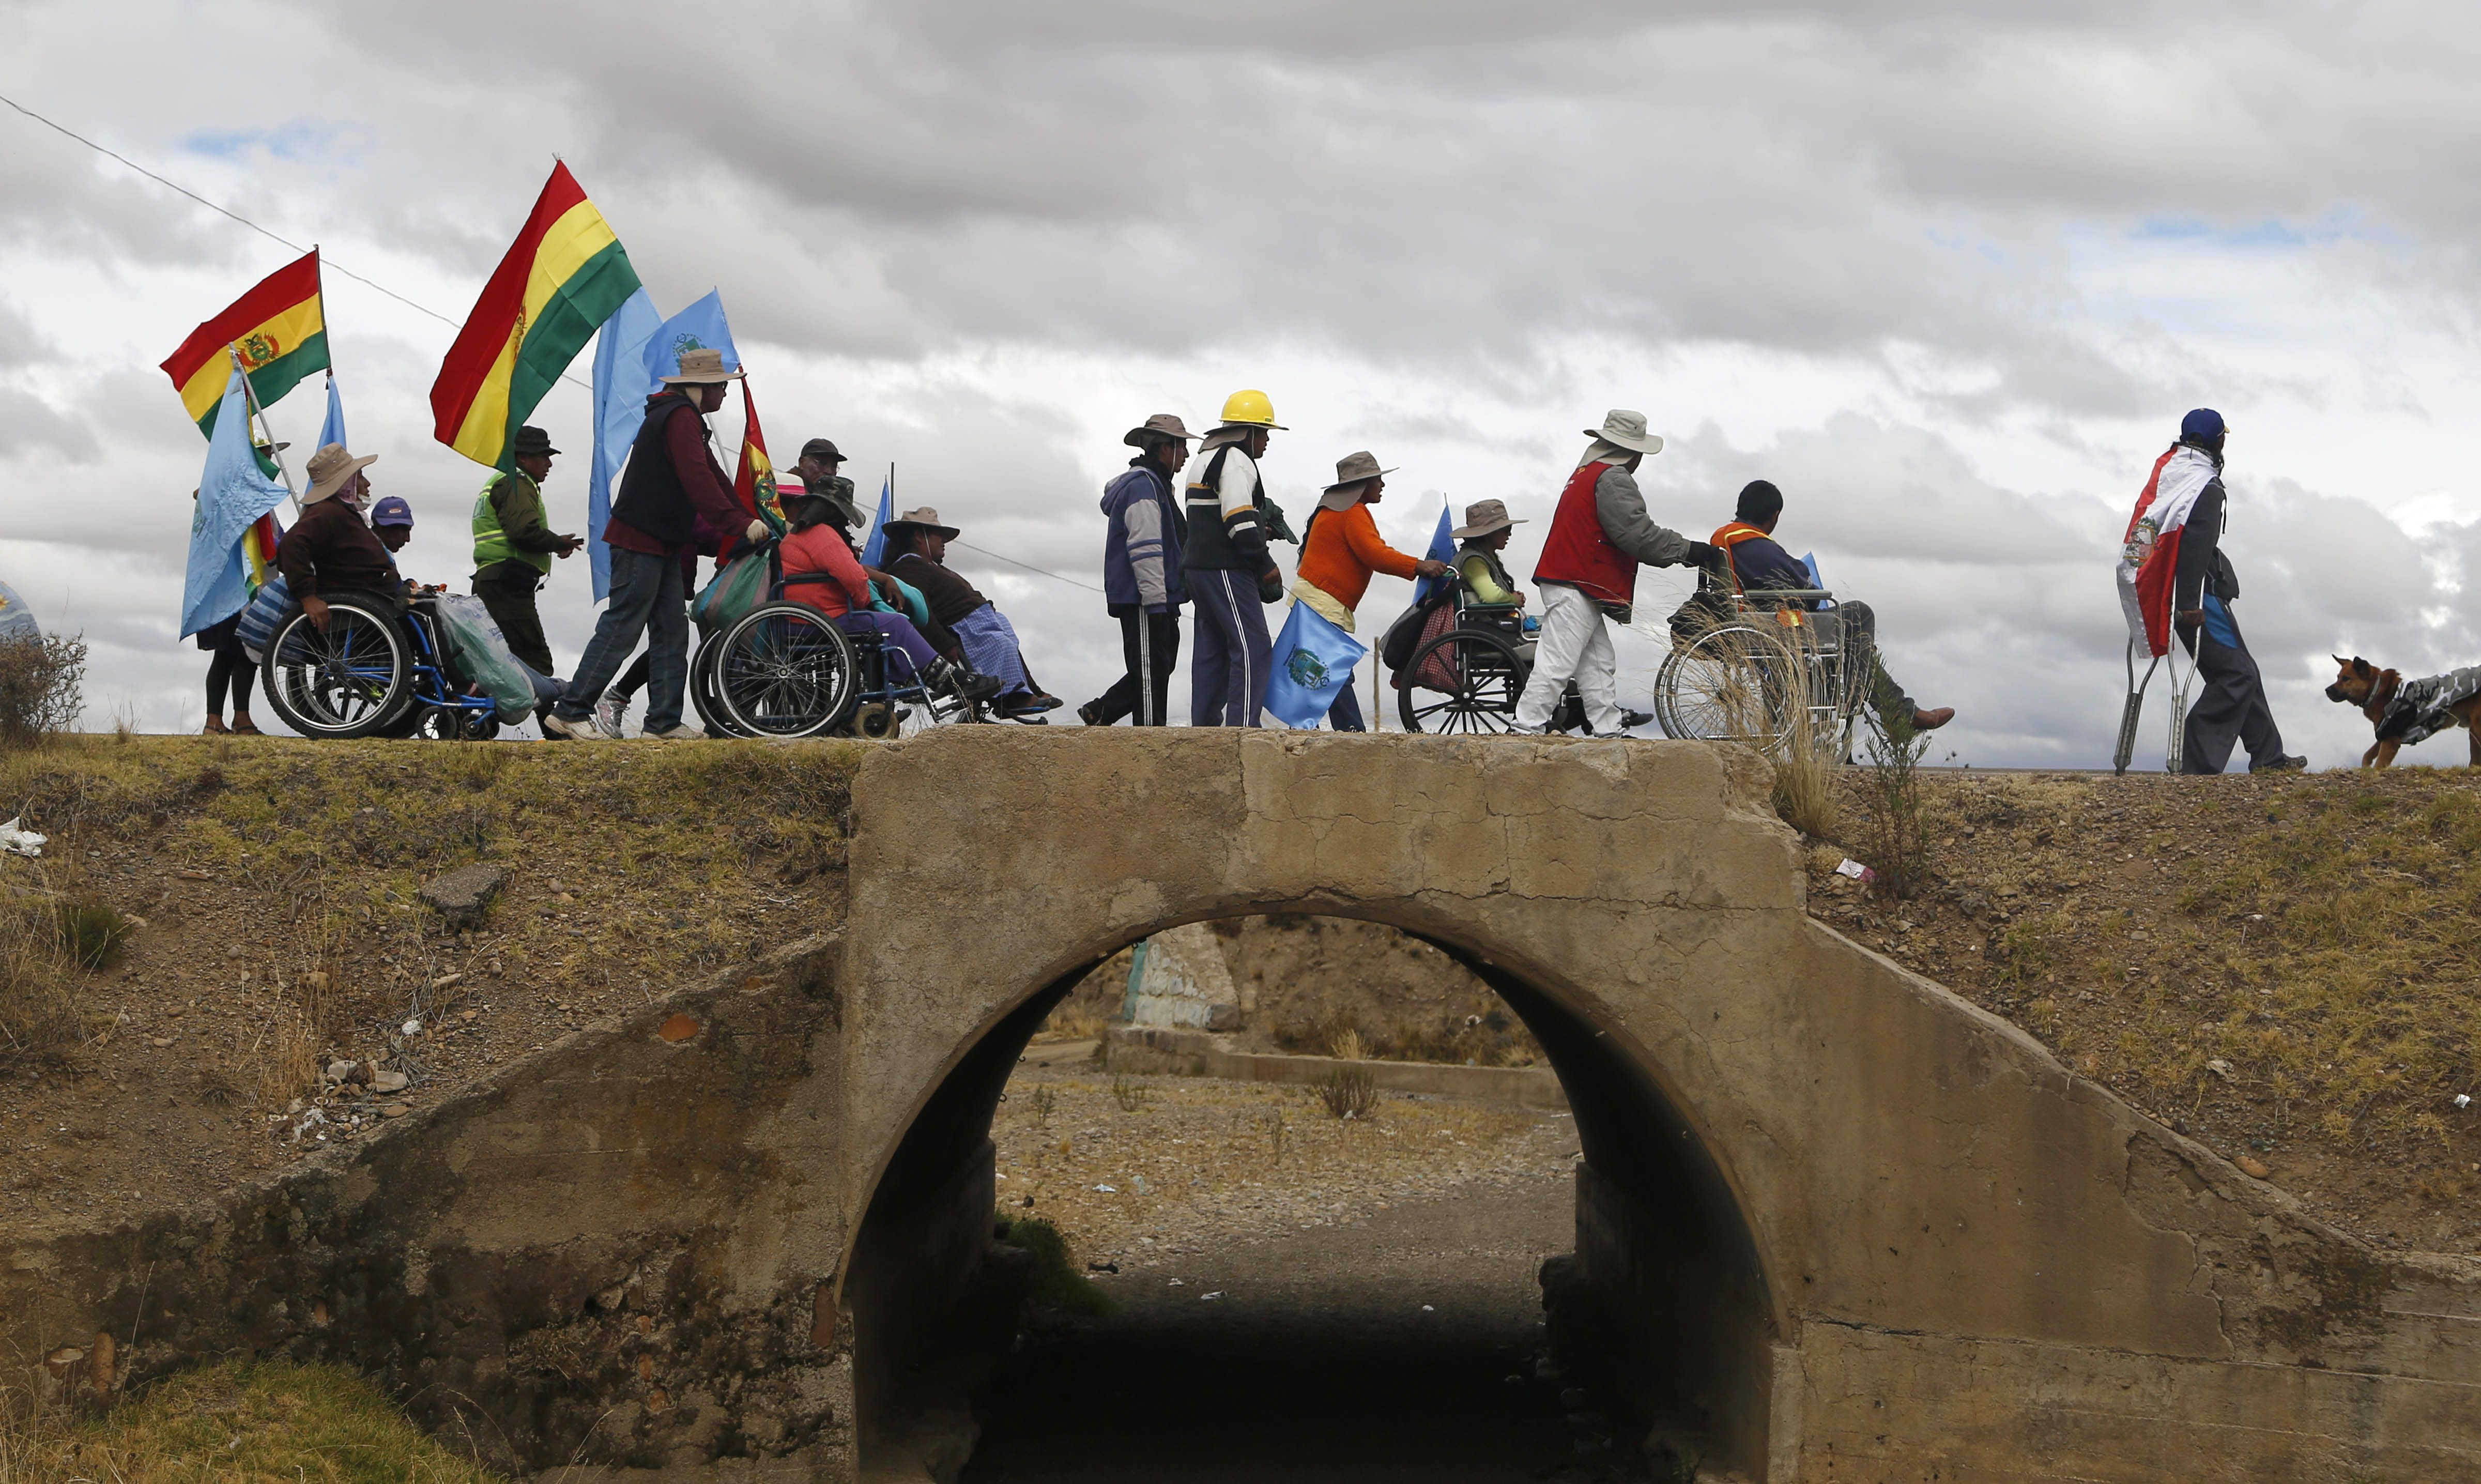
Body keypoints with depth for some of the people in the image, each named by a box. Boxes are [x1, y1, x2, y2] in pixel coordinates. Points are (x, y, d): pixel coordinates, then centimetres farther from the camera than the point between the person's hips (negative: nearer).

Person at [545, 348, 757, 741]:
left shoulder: (684, 416, 21)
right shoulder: (681, 416, -13)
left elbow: (711, 475, 24)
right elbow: (698, 480, -25)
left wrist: (748, 520, 19)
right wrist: (739, 523, -27)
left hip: (663, 544, 11)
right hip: (639, 541, -11)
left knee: (672, 631, 8)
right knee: (621, 629, -9)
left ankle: (664, 721, 8)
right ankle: (570, 712, -6)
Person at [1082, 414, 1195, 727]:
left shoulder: (1154, 484, 23)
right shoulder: (1142, 486, -13)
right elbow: (1145, 548, -20)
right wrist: (1156, 602, -23)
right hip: (1141, 599, -11)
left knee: (1162, 665, 13)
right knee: (1151, 670, -7)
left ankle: (1099, 712, 18)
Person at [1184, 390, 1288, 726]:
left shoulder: (1208, 459, 23)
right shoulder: (1236, 459, -10)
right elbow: (1238, 519, -19)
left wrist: (1258, 532, 19)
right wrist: (1266, 565, -13)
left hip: (1199, 568, 11)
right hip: (1226, 572, -11)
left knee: (1212, 649, 10)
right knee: (1251, 646, -12)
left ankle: (1204, 727, 9)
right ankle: (1241, 729, -18)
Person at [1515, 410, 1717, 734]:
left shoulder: (1587, 473, 22)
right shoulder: (1614, 479, -12)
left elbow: (1628, 533, 23)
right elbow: (1636, 533, -18)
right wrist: (1687, 550, -10)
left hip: (1573, 585, 11)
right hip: (1574, 588, -11)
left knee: (1599, 663, 12)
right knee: (1557, 664, -10)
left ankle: (1609, 728, 13)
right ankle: (1527, 729, -10)